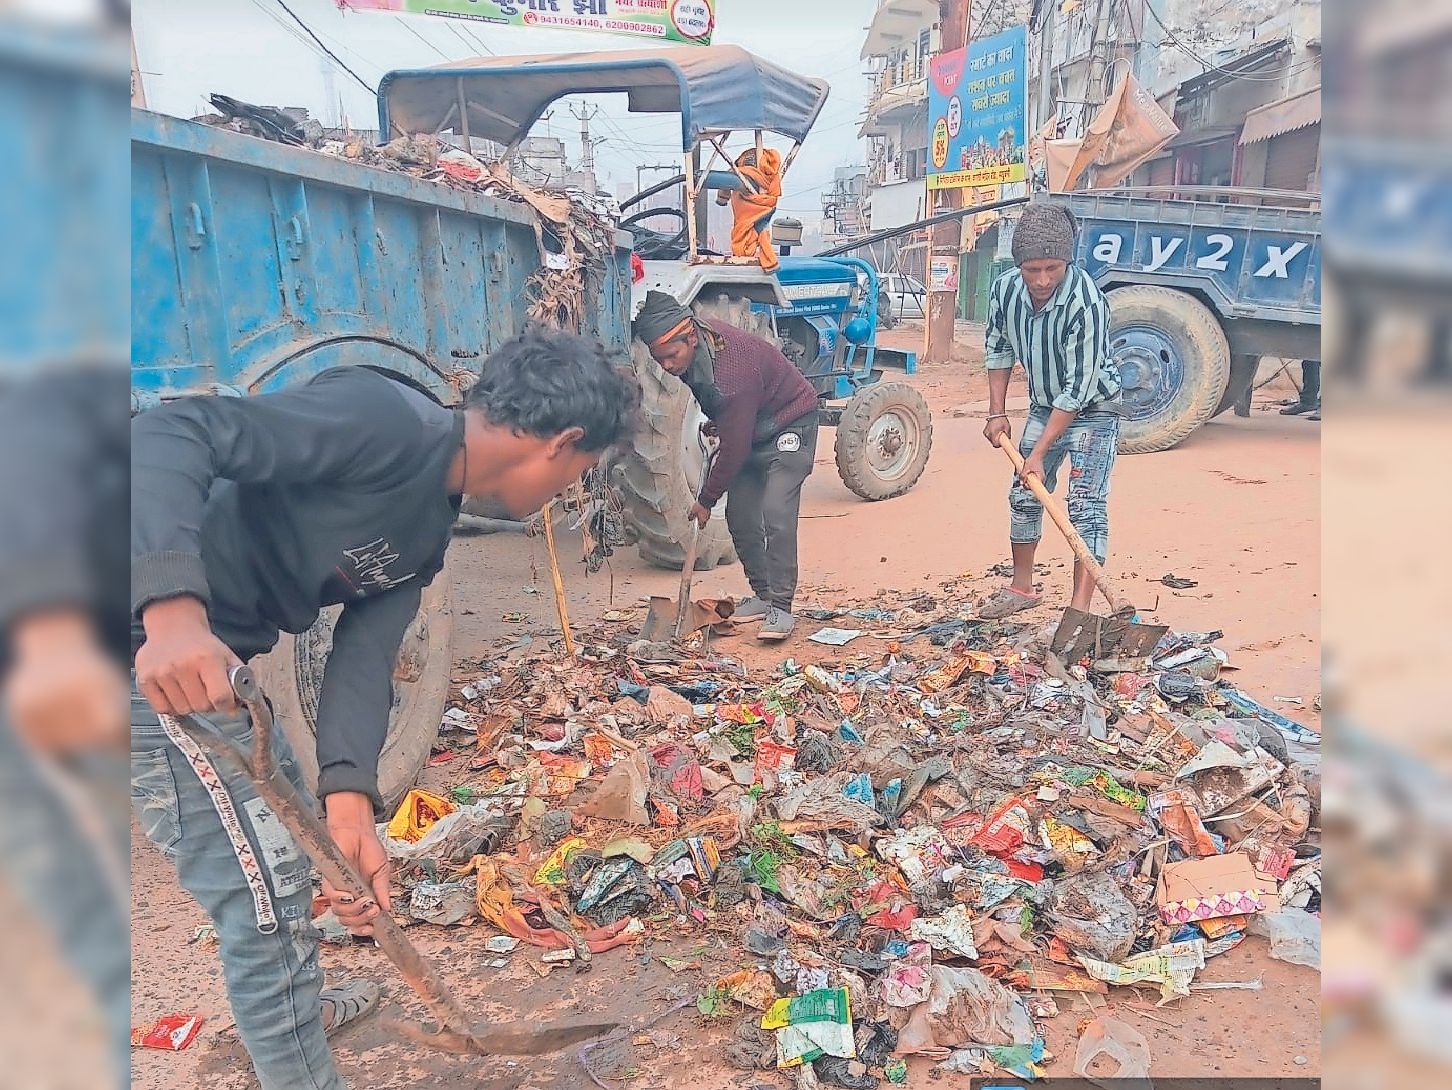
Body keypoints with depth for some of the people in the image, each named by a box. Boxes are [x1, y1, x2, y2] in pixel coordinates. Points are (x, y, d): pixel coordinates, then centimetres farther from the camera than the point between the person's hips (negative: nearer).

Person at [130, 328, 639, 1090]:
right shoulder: (385, 418, -20)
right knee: (267, 899, 0)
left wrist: (349, 799, -15)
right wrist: (173, 606, -42)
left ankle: (294, 1011, 52)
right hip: (159, 651, -10)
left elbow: (365, 656, -1)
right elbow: (168, 434, -27)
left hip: (213, 660, 10)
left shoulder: (428, 529, 7)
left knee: (289, 835, 27)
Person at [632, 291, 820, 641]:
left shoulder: (733, 369, -38)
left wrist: (706, 499, -20)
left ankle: (781, 607, -14)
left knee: (776, 516, -20)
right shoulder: (692, 344, -14)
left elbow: (734, 448, -30)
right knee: (740, 517, 5)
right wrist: (715, 420, 9)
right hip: (748, 425, 9)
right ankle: (763, 594, 16)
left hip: (789, 423, -8)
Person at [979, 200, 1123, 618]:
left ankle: (1080, 609, -12)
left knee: (1085, 506, -13)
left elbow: (1078, 387, -30)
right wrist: (997, 411, -2)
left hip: (1093, 409, -6)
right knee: (1023, 496, 13)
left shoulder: (1086, 303, -32)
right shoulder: (1005, 289, -15)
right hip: (1044, 406, 7)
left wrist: (1039, 453, -28)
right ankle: (1022, 587, 29)